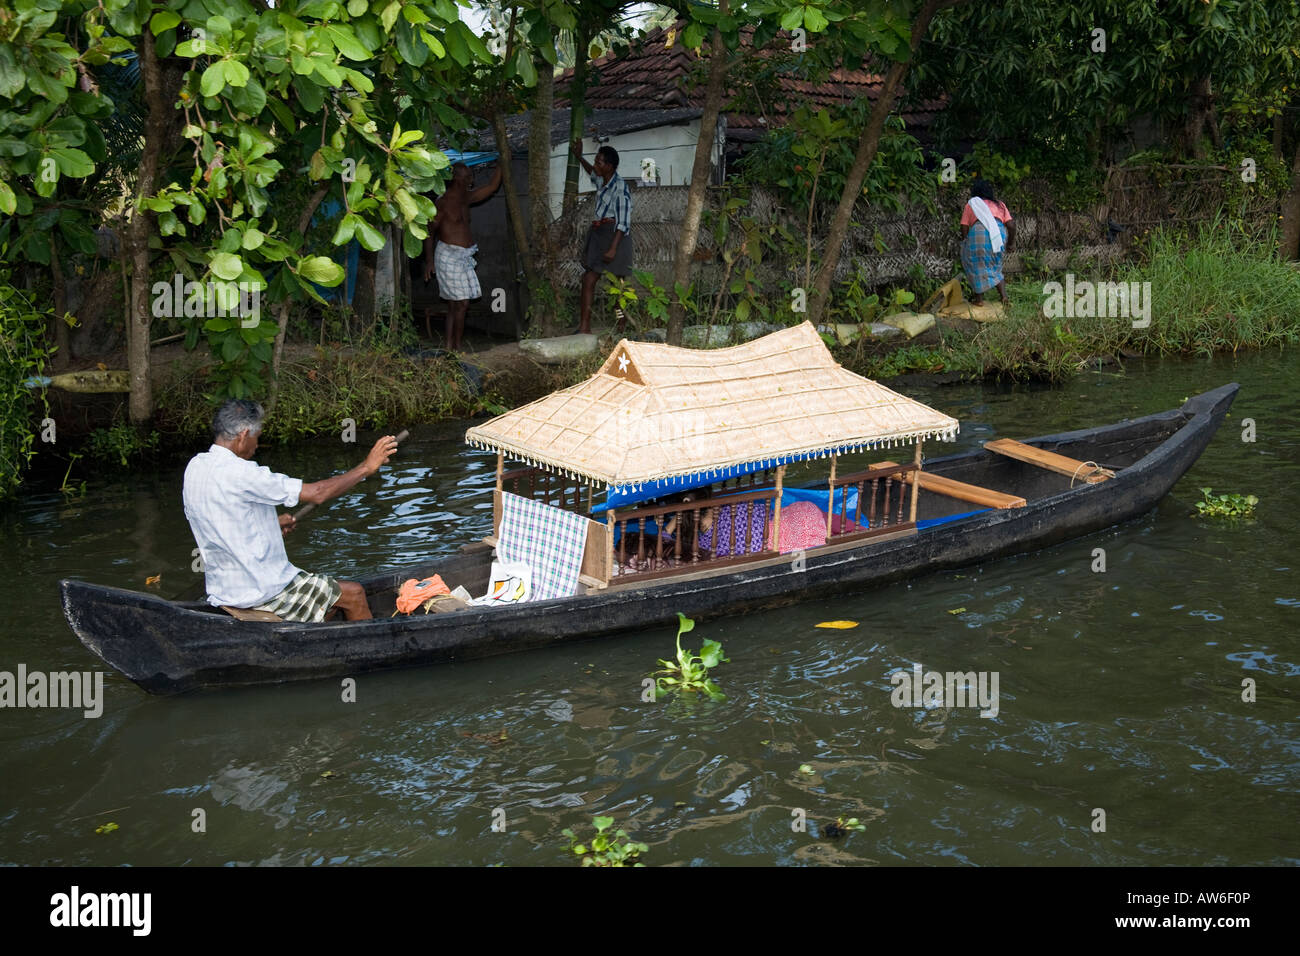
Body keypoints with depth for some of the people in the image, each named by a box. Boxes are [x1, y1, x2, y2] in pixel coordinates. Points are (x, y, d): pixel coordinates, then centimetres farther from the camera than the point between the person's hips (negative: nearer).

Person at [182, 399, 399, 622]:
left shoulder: (195, 466, 3)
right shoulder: (239, 474, -24)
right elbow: (317, 493, -22)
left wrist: (272, 525, 15)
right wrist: (366, 467, -11)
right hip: (259, 593, -9)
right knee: (354, 594, 6)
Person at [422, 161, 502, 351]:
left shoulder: (466, 198, 13)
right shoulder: (443, 201, -10)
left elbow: (492, 187, 22)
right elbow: (429, 231, -9)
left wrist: (500, 164, 14)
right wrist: (429, 260, -13)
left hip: (462, 257, 8)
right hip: (449, 255, -8)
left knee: (454, 304, 7)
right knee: (462, 303, -11)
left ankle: (450, 346, 10)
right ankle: (458, 346, -7)